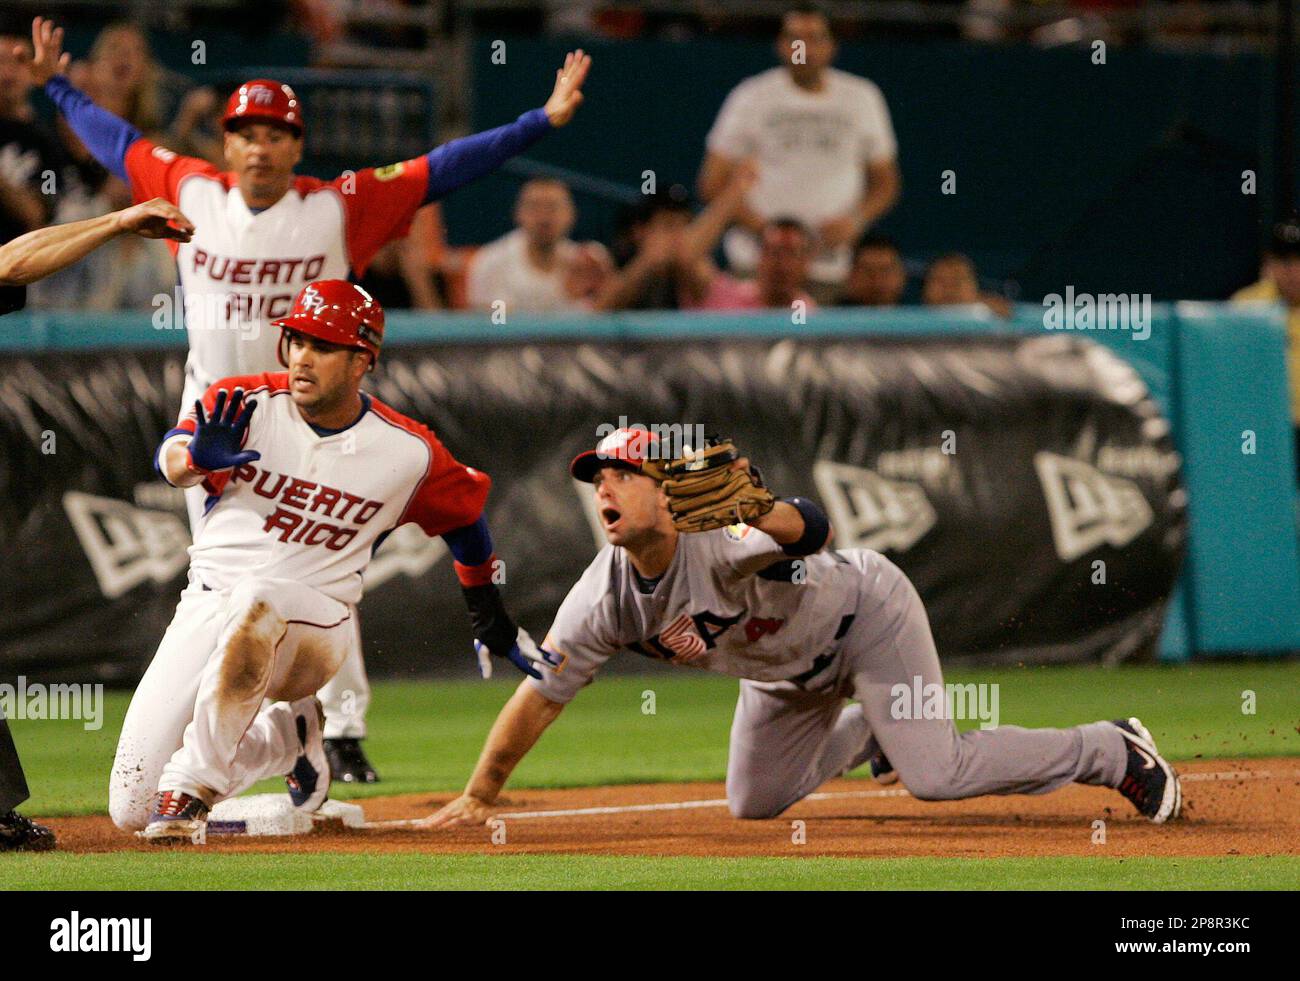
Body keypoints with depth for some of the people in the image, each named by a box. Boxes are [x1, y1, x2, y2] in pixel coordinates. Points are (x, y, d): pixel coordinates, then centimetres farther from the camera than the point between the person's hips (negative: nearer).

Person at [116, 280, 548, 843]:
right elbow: (171, 456, -24)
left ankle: (193, 786, -31)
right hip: (206, 604, 2)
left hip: (317, 621, -2)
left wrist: (492, 621, 25)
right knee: (131, 810, -7)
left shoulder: (408, 453, -2)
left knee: (257, 601, -41)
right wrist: (197, 458, -49)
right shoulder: (248, 405, -6)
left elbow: (464, 514, 17)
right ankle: (286, 738, 18)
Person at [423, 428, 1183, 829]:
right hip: (790, 672, 7)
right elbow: (539, 697, -14)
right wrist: (477, 799, -15)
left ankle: (1113, 753, -1)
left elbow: (812, 529, -50)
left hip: (864, 610, -7)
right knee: (755, 803, 16)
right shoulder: (605, 601, -20)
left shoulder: (721, 544, -36)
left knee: (935, 775, -20)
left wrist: (762, 514, -71)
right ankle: (867, 732, 44)